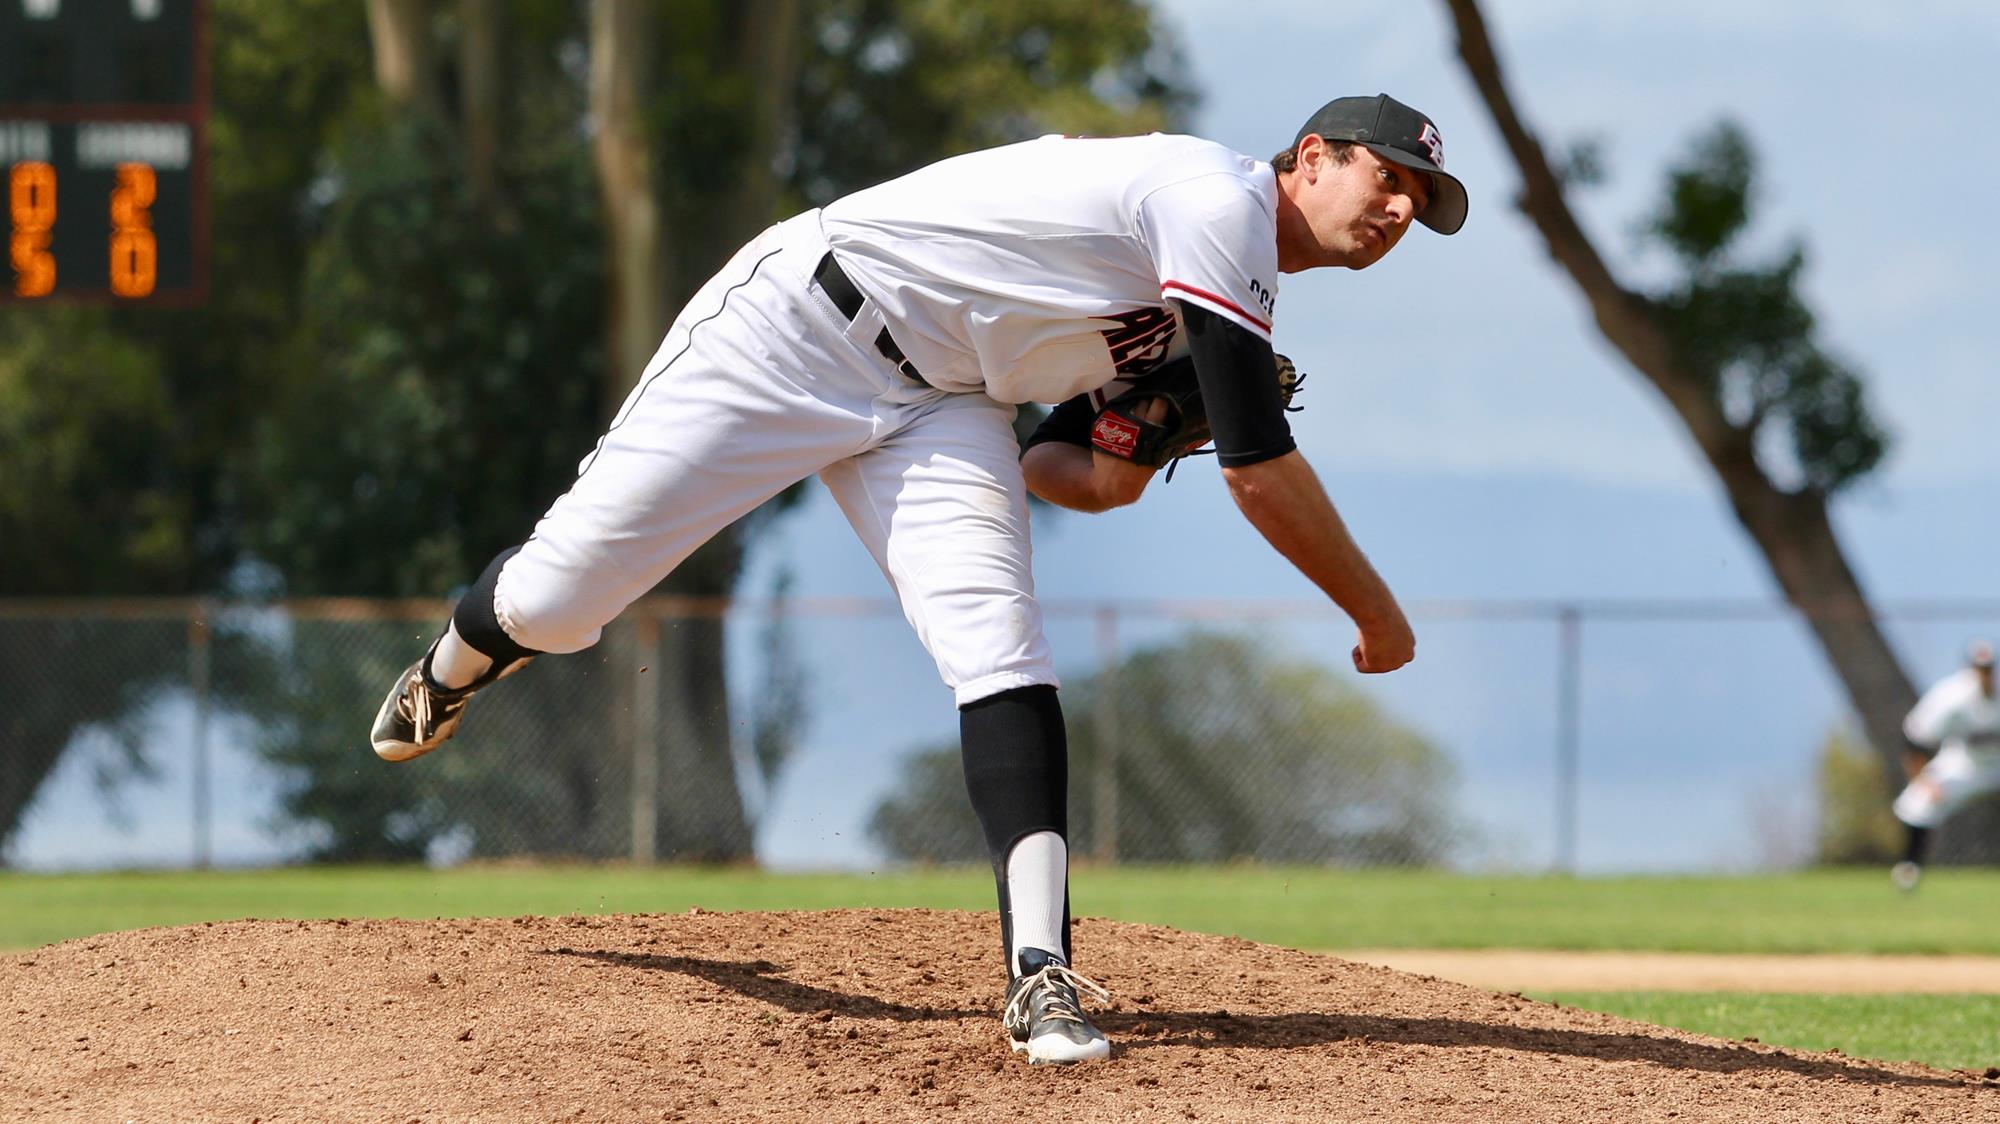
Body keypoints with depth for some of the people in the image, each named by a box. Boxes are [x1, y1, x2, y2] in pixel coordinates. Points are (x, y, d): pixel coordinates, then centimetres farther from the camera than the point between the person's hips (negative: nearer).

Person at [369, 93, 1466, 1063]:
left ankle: (1041, 973, -27)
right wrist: (1376, 615, -12)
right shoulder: (1222, 201, -19)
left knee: (998, 654, -17)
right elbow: (1261, 471, -21)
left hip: (937, 404, 8)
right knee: (557, 599, -2)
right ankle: (458, 663, 34)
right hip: (796, 324, -8)